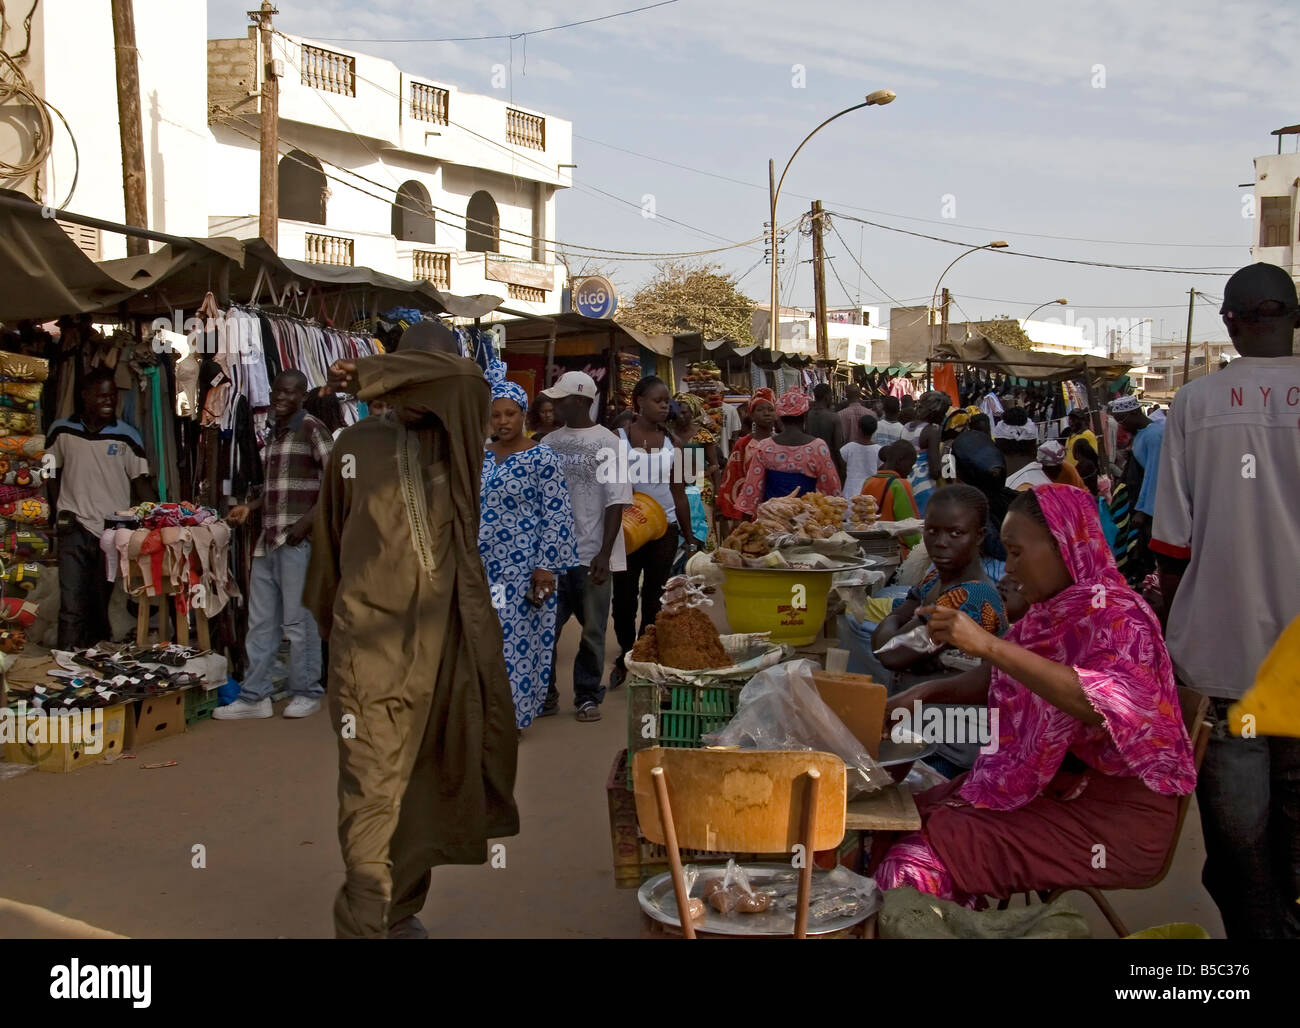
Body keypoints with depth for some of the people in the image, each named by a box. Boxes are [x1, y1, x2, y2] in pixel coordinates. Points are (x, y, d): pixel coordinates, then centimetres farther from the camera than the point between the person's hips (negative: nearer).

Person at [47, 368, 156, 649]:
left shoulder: (126, 436, 1)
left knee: (105, 606, 6)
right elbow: (52, 475, 16)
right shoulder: (62, 431, 5)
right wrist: (59, 511, 4)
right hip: (74, 530, 0)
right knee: (72, 607, -4)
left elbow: (141, 481, 1)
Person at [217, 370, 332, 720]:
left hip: (298, 539, -8)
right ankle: (254, 696, 16)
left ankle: (307, 692, 12)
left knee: (298, 620, 0)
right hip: (267, 539, 8)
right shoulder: (272, 434, 18)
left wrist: (308, 520, -18)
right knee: (260, 622, 10)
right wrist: (249, 507, 12)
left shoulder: (312, 429, -6)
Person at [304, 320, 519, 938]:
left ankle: (401, 910, 18)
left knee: (425, 779, 6)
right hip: (372, 641, -1)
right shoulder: (356, 446, 8)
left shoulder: (458, 443, 7)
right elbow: (329, 538, 16)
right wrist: (326, 622, 19)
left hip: (445, 638, 1)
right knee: (372, 784, -6)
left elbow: (463, 377, -14)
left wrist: (370, 373, -9)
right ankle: (363, 921, 0)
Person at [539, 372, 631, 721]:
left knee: (593, 631, 6)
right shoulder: (550, 442, 8)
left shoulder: (608, 443, -5)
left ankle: (588, 696, 20)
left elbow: (616, 502, -8)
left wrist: (604, 554, -14)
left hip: (591, 554, -4)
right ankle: (544, 694, 20)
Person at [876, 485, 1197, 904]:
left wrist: (987, 644, -39)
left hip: (1113, 817, -8)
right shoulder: (1051, 611, 7)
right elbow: (1003, 682, 21)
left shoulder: (1115, 616, -17)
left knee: (917, 860, -20)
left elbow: (1098, 704, -36)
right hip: (1051, 785, 8)